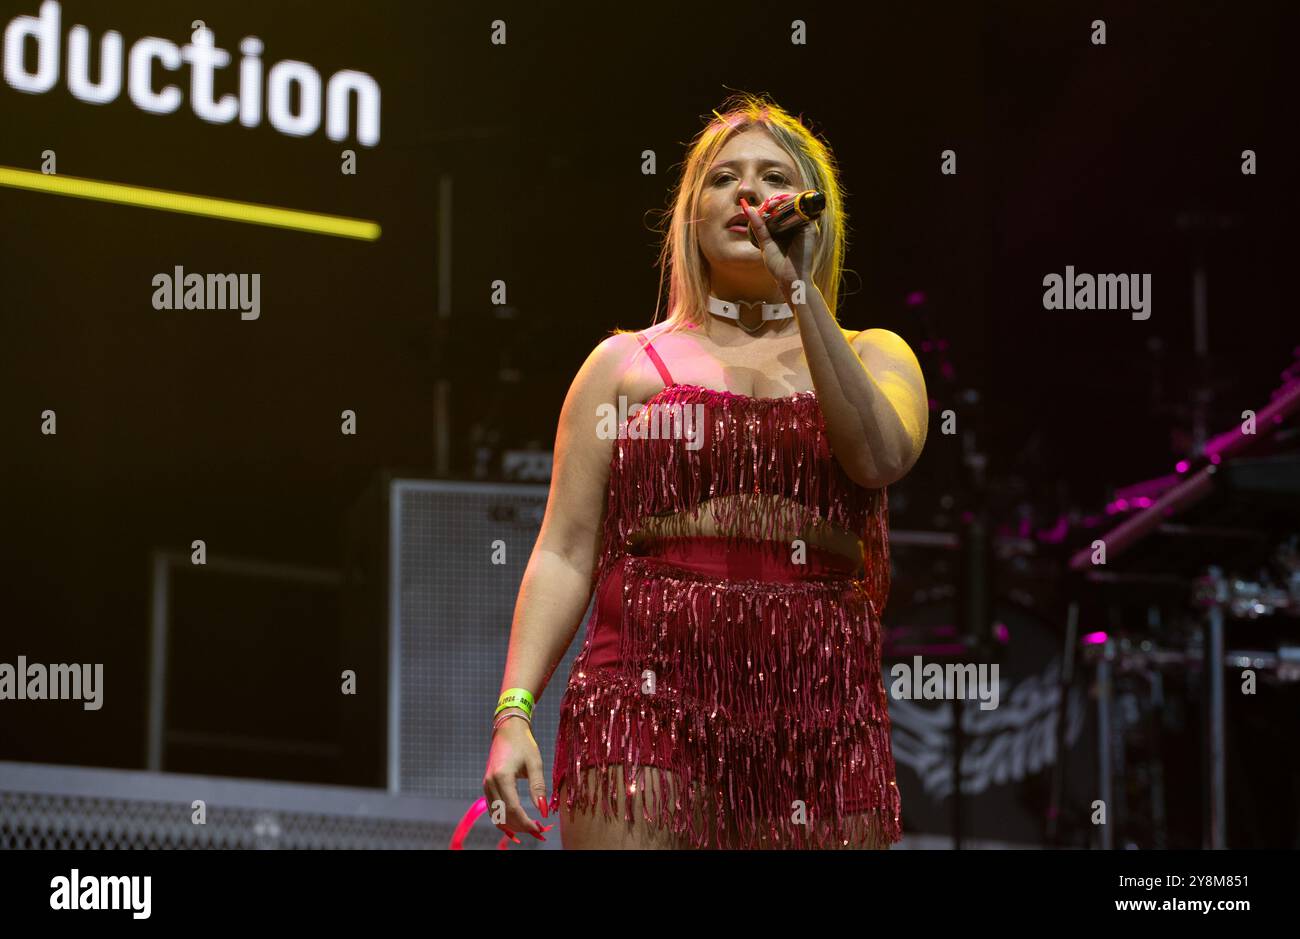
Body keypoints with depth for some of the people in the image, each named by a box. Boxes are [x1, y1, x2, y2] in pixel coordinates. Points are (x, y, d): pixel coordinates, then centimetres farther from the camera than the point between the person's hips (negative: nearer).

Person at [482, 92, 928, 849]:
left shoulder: (871, 358, 17)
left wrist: (798, 290, -9)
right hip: (651, 682, -1)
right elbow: (566, 553, 7)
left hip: (816, 703, 1)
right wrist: (513, 711, -6)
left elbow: (879, 457, -7)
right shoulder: (626, 365, 15)